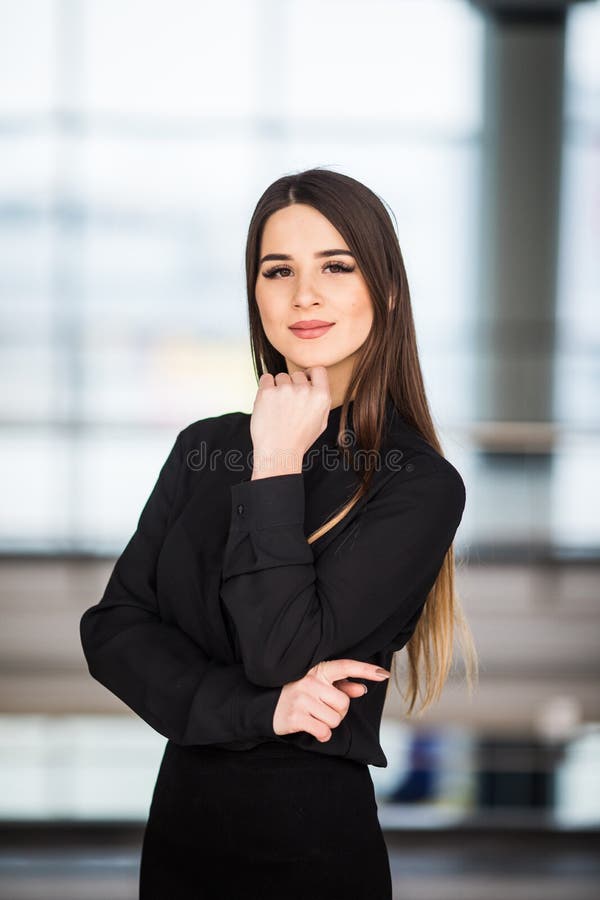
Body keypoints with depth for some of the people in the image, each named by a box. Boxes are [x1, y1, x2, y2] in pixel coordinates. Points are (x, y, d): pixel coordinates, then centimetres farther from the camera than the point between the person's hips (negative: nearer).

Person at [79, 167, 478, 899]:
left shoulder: (419, 486, -13)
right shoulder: (203, 448, 2)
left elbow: (284, 655, -20)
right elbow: (110, 627, -3)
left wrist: (277, 467, -16)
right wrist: (260, 708, -16)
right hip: (179, 820, 4)